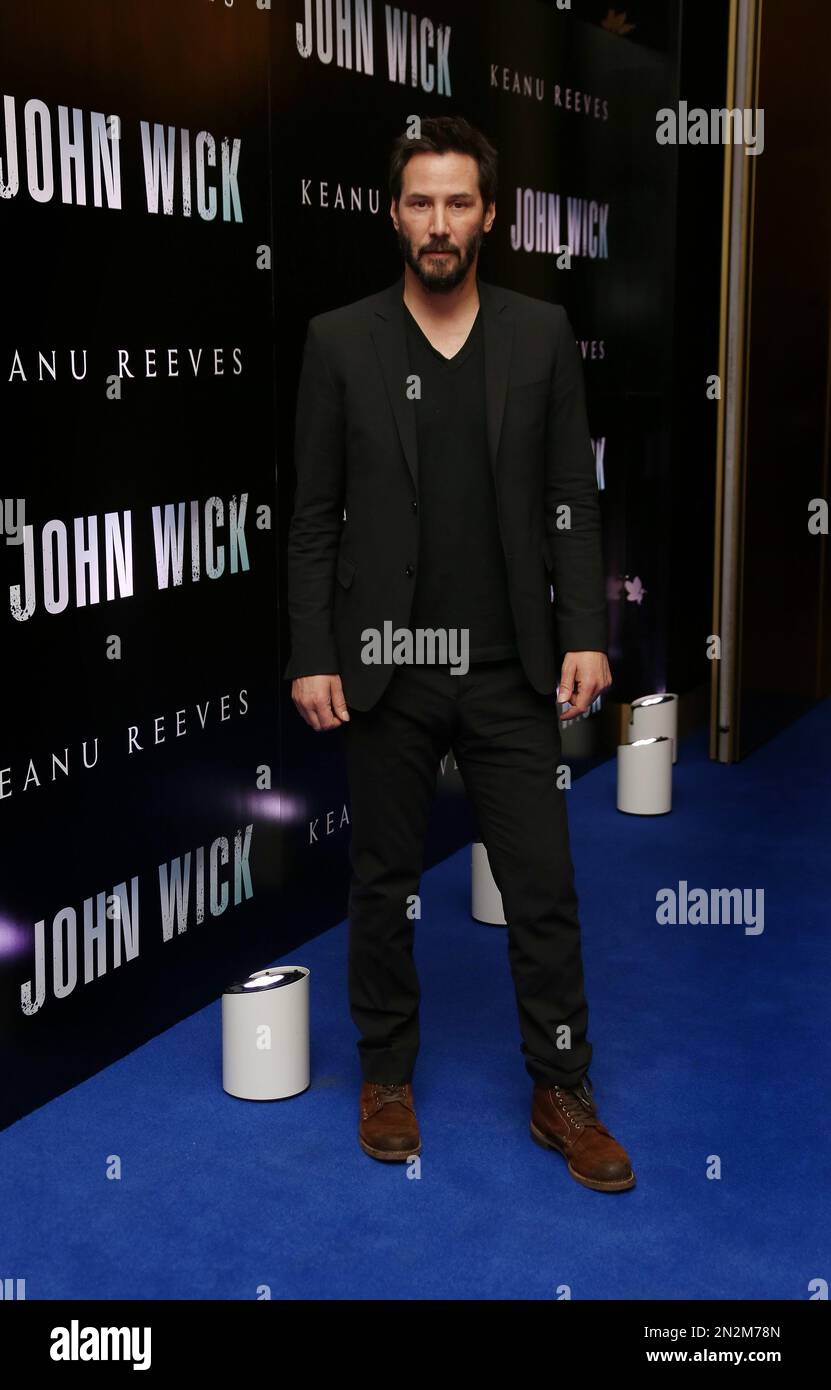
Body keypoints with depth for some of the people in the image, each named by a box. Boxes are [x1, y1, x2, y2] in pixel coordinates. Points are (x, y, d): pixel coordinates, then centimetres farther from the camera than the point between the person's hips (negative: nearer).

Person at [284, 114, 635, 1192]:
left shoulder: (543, 336, 3)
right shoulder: (340, 342, 0)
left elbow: (573, 500, 3)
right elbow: (316, 516, 0)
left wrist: (586, 635, -5)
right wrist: (311, 657, -5)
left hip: (509, 668, 1)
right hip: (384, 666, 0)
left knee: (544, 887, 4)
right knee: (385, 886, 12)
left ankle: (562, 1092, 20)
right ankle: (387, 1077, 30)